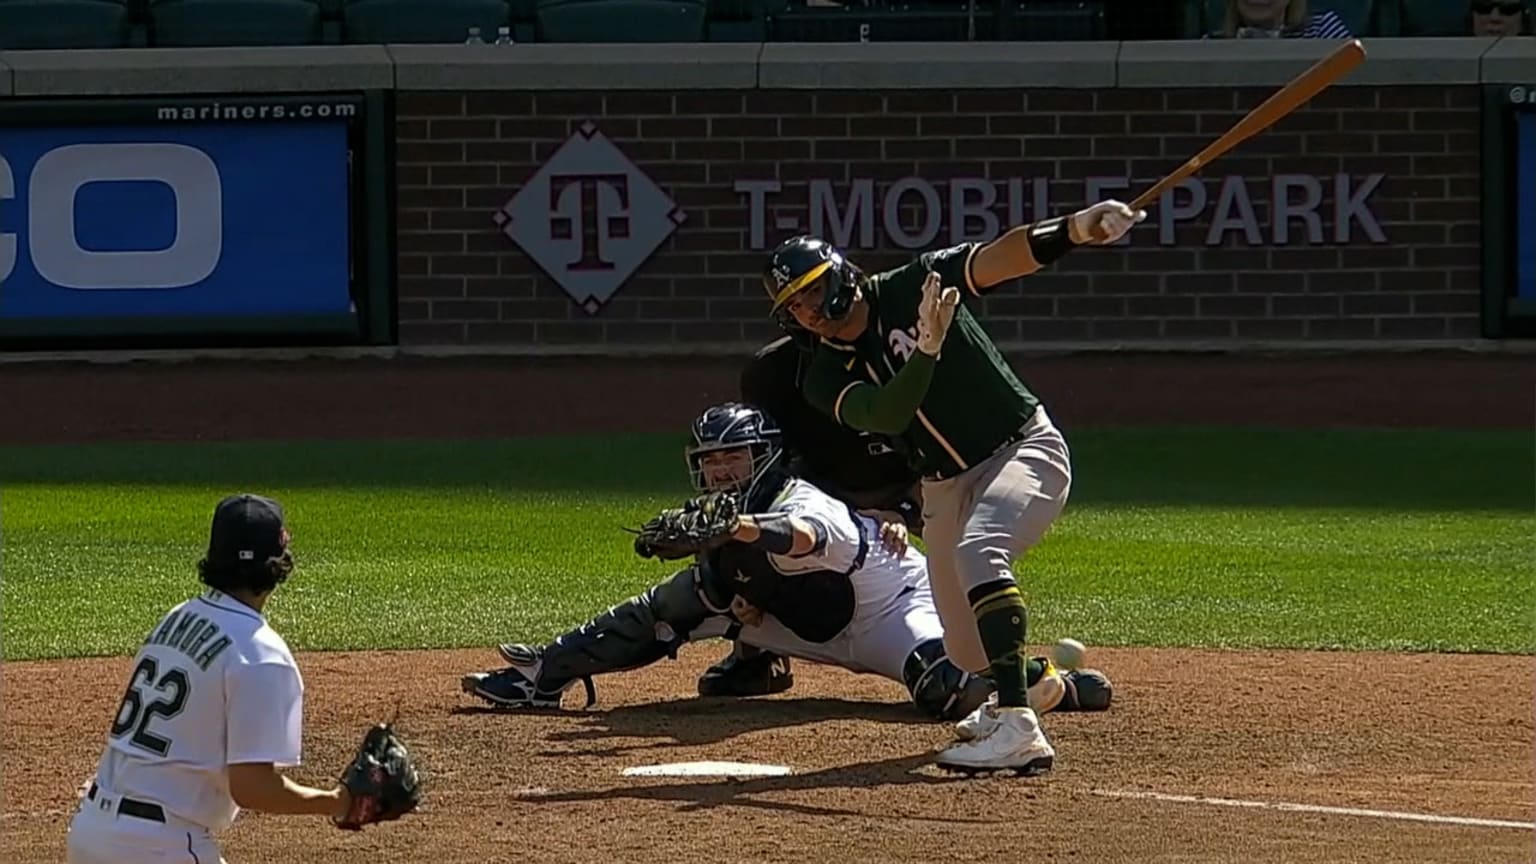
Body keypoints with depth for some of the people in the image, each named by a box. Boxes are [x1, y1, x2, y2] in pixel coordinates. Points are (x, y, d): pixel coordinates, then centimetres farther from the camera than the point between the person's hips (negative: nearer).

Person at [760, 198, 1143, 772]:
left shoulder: (913, 288, -11)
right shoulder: (827, 378, -6)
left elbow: (1000, 259, -24)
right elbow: (886, 416, -25)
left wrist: (1073, 229, -42)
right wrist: (927, 350, -41)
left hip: (1025, 450, -6)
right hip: (945, 488, 6)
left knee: (977, 553, -34)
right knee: (966, 651, 9)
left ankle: (1018, 731, -43)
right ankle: (1007, 695, 47)